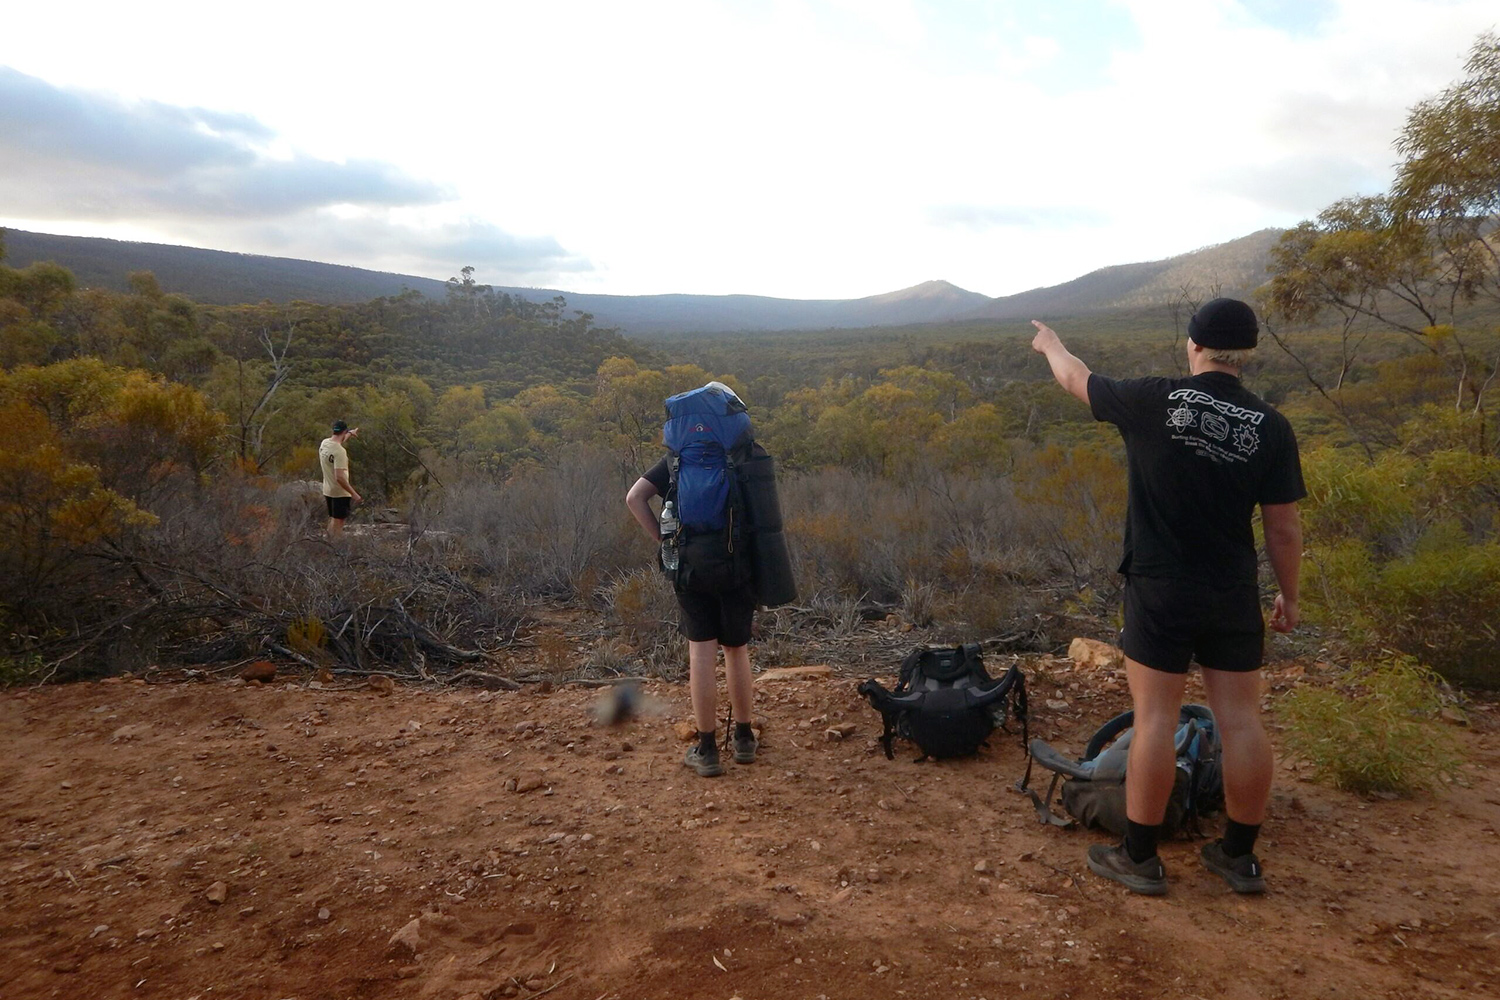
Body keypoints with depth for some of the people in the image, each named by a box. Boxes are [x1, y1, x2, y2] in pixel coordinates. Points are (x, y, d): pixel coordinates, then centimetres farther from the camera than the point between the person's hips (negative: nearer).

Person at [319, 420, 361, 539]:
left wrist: (350, 434, 43)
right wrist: (354, 494, -24)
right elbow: (339, 477, -30)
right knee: (339, 523, -2)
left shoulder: (324, 443, 1)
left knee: (332, 520, 20)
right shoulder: (340, 451, -25)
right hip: (340, 492, -9)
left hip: (327, 490, 9)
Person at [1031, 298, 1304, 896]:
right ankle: (1239, 858, 23)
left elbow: (1076, 379, 10)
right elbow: (1283, 528, 0)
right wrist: (1288, 597, 13)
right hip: (1233, 599, 3)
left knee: (1155, 718, 2)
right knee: (1241, 720, 9)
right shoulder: (1270, 427, -3)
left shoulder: (1154, 401, -8)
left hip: (1159, 591, -3)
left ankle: (1139, 859, 12)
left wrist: (1052, 345, 30)